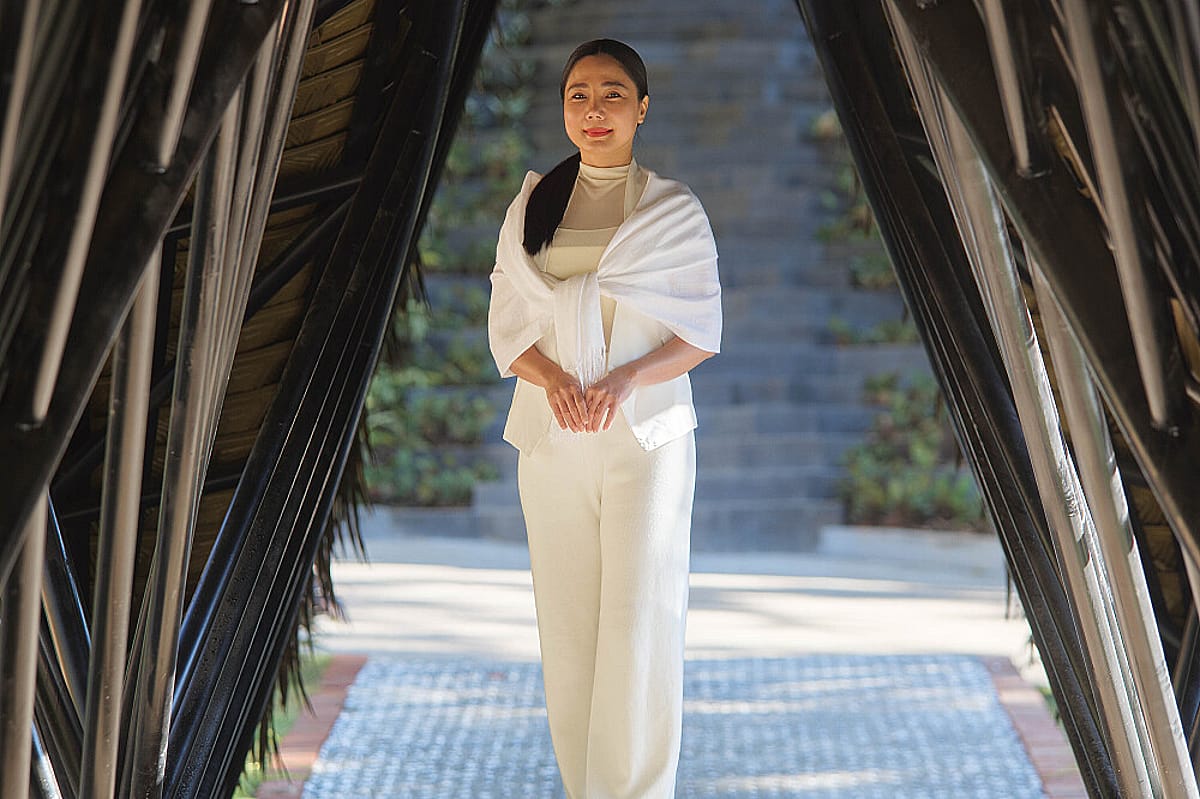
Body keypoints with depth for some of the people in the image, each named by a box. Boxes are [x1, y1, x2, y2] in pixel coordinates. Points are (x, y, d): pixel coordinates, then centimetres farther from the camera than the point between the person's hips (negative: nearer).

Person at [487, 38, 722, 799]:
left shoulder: (674, 209, 3)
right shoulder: (531, 209, 10)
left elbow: (701, 334, 1)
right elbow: (509, 327, 7)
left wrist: (628, 379, -17)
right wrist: (553, 379, -15)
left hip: (647, 430, -3)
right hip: (552, 434, 3)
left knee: (640, 616, -10)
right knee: (567, 622, 4)